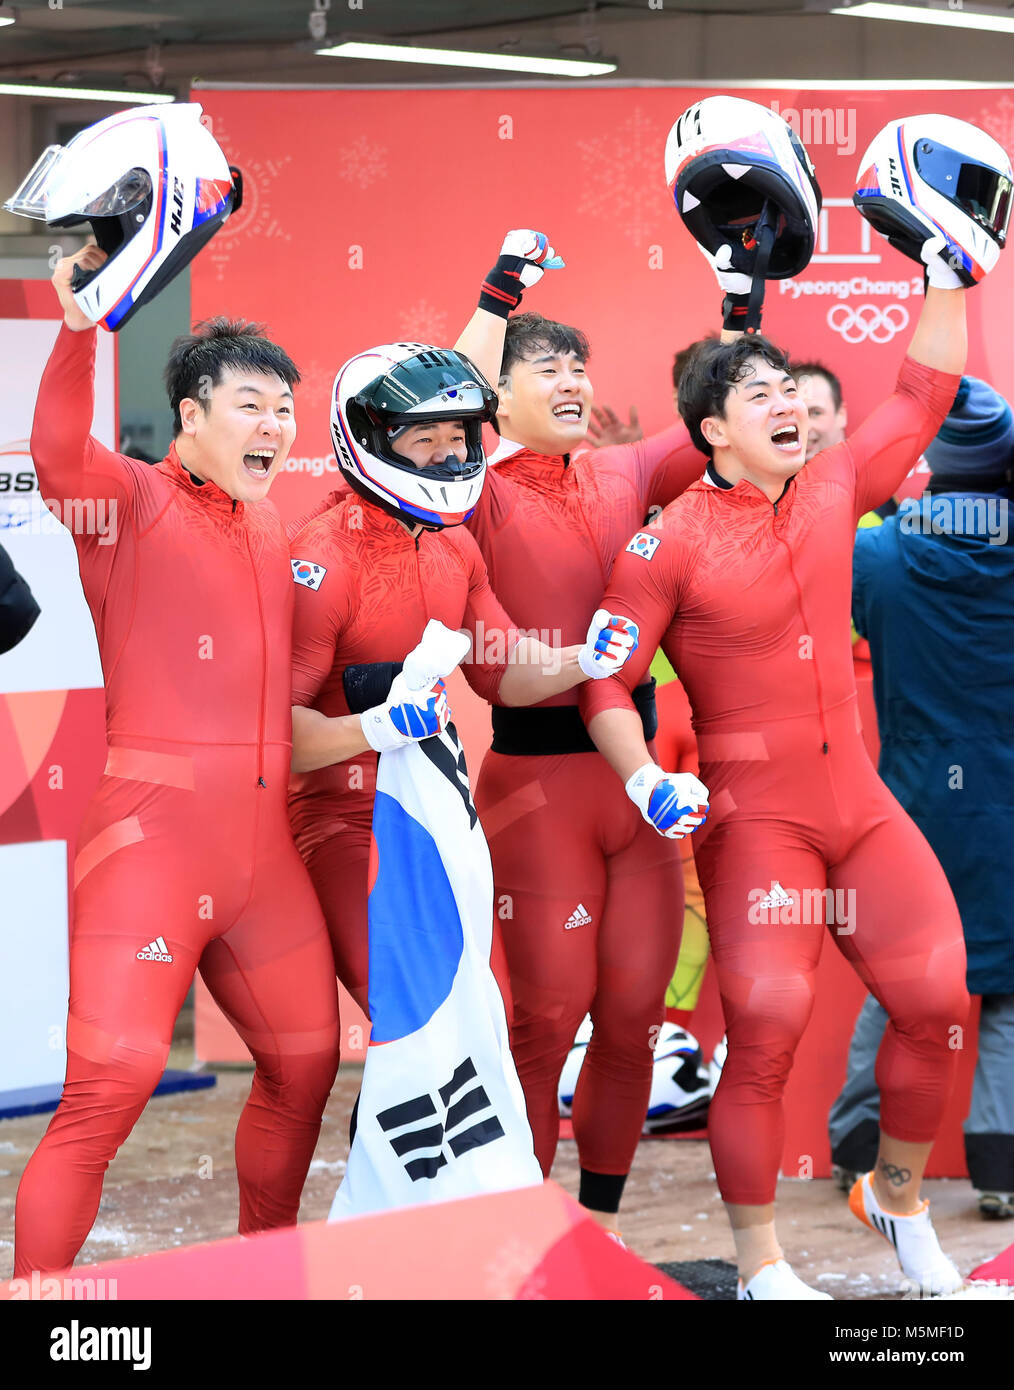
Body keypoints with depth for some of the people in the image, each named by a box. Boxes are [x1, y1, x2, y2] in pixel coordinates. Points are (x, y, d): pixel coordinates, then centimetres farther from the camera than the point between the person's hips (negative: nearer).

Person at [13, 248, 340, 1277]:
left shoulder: (271, 523, 17)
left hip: (264, 845, 8)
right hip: (151, 841, -8)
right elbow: (59, 456, -27)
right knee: (107, 1089, -15)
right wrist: (80, 326, -43)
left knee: (305, 1065, 17)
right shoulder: (133, 502, -5)